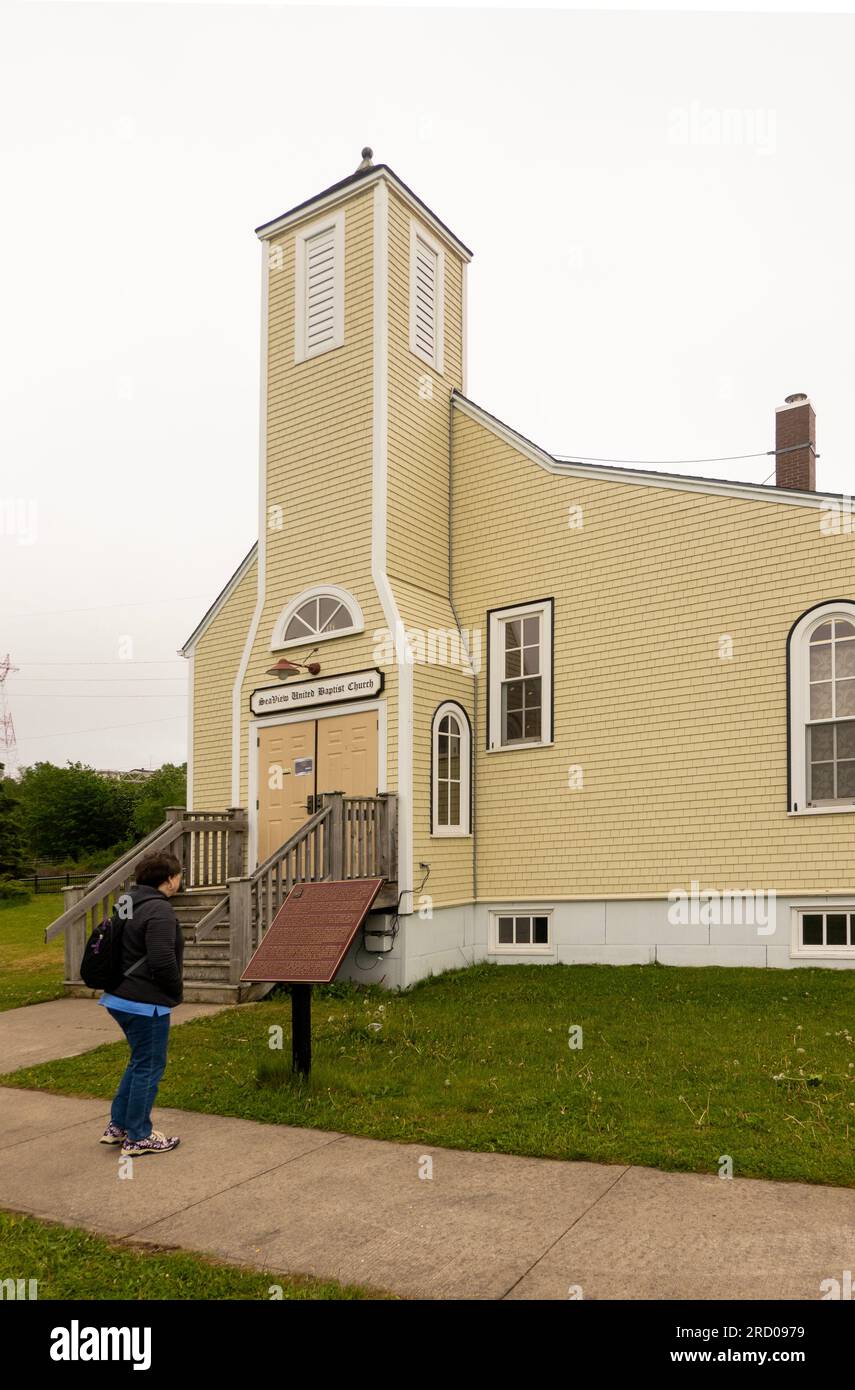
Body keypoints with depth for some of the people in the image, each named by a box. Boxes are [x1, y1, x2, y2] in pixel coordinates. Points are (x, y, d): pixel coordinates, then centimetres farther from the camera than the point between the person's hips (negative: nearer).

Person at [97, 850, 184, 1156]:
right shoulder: (159, 910, -20)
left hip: (121, 997, 10)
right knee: (149, 1066, 4)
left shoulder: (129, 904, 10)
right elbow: (163, 960, -26)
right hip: (146, 1003, -10)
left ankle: (117, 1126, 28)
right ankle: (138, 1138, 15)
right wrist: (176, 991, -8)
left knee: (140, 1062, 22)